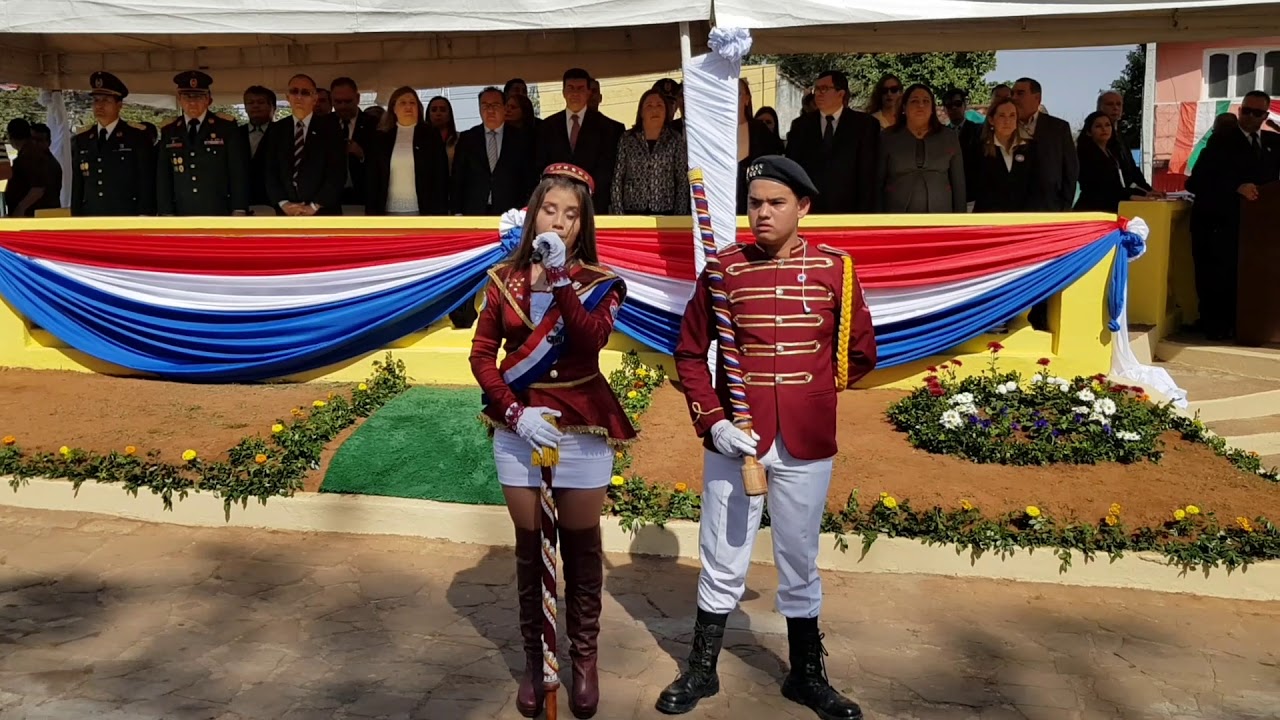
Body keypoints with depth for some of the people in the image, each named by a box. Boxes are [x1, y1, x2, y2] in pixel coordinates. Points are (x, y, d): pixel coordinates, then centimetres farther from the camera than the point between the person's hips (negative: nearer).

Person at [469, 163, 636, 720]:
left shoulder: (600, 282, -5)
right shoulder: (505, 279, 1)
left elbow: (590, 340, -24)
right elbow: (481, 356, -1)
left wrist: (559, 276, -28)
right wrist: (514, 412, -14)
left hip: (582, 431, -2)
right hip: (519, 429, 2)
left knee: (580, 548, 10)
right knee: (529, 547, 13)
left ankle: (584, 657, 25)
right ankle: (533, 657, 27)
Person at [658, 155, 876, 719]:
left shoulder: (834, 268, -1)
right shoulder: (724, 268, -2)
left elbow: (860, 354, 8)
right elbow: (690, 352, 1)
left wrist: (807, 392, 7)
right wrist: (712, 421, -8)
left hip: (806, 445, 1)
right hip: (735, 440, 0)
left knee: (799, 564, 15)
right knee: (722, 564, 10)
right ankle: (701, 671, 28)